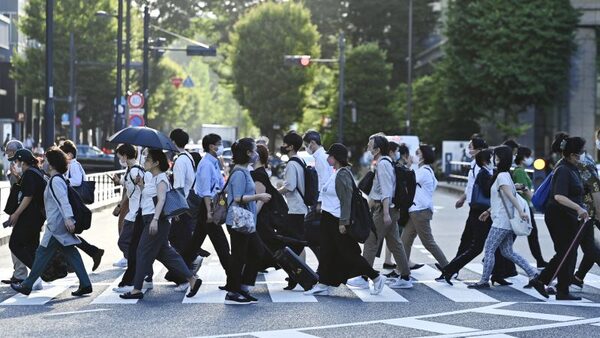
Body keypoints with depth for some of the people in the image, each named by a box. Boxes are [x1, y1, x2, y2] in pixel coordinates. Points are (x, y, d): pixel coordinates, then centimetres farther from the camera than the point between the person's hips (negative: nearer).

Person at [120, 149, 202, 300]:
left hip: (157, 220, -10)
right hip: (150, 219, 10)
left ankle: (137, 289, 0)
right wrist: (141, 185, 11)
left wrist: (155, 219, -31)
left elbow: (161, 199, -22)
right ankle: (192, 279, 9)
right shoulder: (151, 178, 19)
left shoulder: (160, 178, -11)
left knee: (144, 252, -5)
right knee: (164, 252, 10)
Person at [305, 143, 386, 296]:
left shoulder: (343, 175, -17)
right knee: (327, 252, 9)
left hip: (337, 220, -10)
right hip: (329, 219, 10)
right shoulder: (336, 173, 12)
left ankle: (376, 278, 5)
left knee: (348, 253, -4)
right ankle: (323, 285, 13)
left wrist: (343, 222, -23)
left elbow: (346, 200, -21)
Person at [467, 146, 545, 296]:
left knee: (489, 249, -2)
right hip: (507, 221, 10)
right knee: (507, 252, 10)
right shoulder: (504, 175, 17)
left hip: (501, 221, -10)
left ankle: (484, 281, 4)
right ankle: (533, 274, 2)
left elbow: (510, 196, -24)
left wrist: (520, 212, -31)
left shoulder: (502, 176, -14)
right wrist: (489, 211, 26)